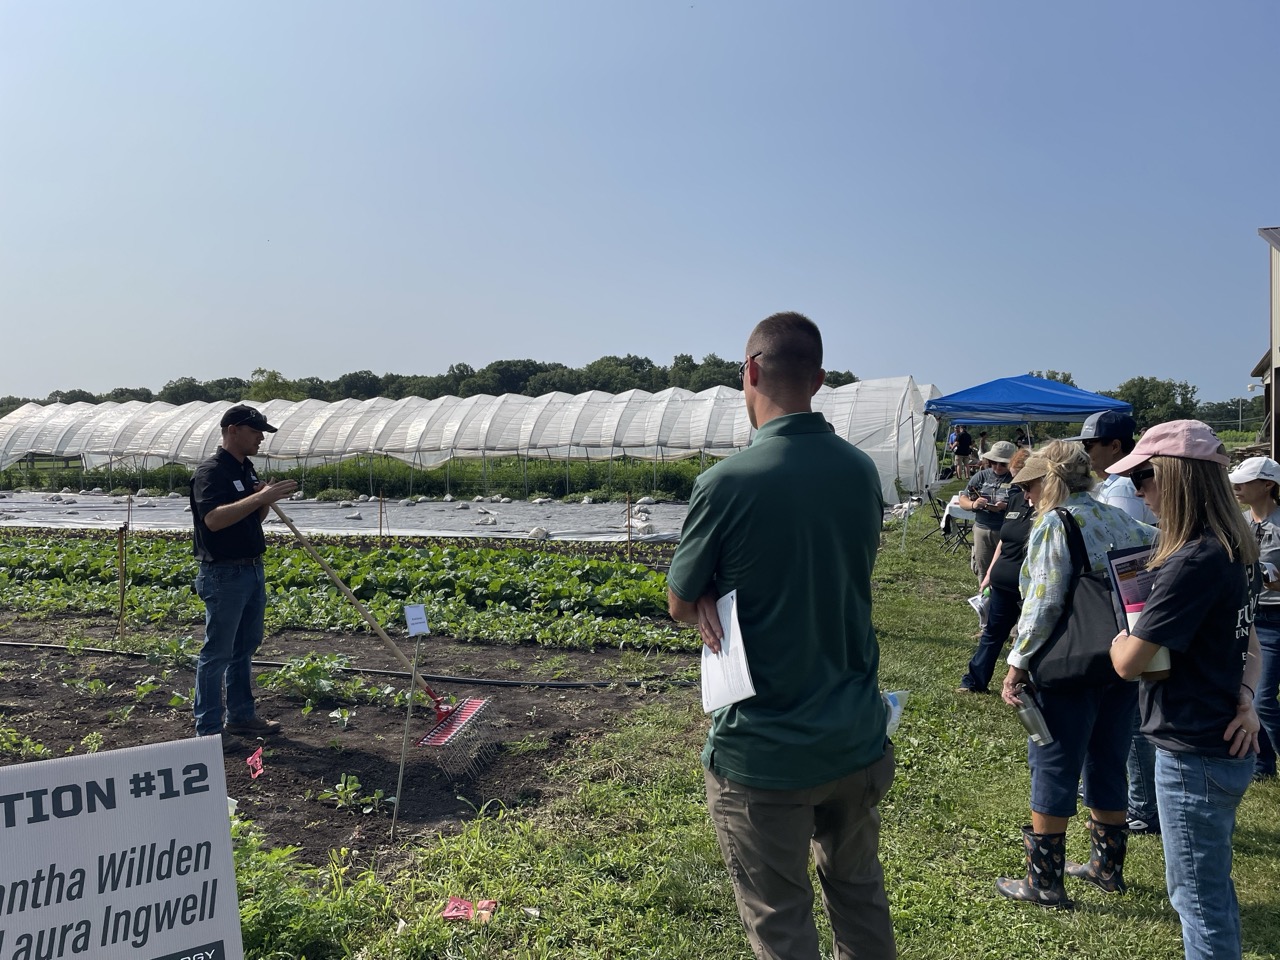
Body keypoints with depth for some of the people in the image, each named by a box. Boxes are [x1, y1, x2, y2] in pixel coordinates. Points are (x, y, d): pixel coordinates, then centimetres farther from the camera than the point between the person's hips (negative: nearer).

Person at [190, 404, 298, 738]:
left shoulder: (247, 469, 12)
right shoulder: (210, 471, -15)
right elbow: (214, 519, -30)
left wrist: (266, 501, -2)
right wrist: (262, 497, -32)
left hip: (252, 570, 9)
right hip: (223, 574, -9)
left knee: (245, 648, 16)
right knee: (217, 652, 0)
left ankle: (240, 716, 28)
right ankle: (208, 729, 9)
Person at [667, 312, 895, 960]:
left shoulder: (726, 483, -20)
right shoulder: (862, 471, -1)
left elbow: (680, 605, -7)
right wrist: (722, 596, -3)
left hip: (764, 753, -5)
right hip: (857, 737, 6)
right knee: (860, 892, 26)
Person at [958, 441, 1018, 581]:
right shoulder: (981, 476, 5)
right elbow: (962, 500, 7)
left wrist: (1005, 506, -25)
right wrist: (973, 504, -15)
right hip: (982, 529, 4)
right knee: (983, 570, 12)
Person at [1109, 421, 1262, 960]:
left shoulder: (1193, 561, -25)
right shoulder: (1237, 548, 5)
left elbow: (1128, 663, -23)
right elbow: (1246, 638, 16)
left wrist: (1119, 637, -2)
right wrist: (1245, 696, 0)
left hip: (1193, 754, -9)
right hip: (1226, 745, 9)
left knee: (1198, 895, 7)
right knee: (1212, 884, 25)